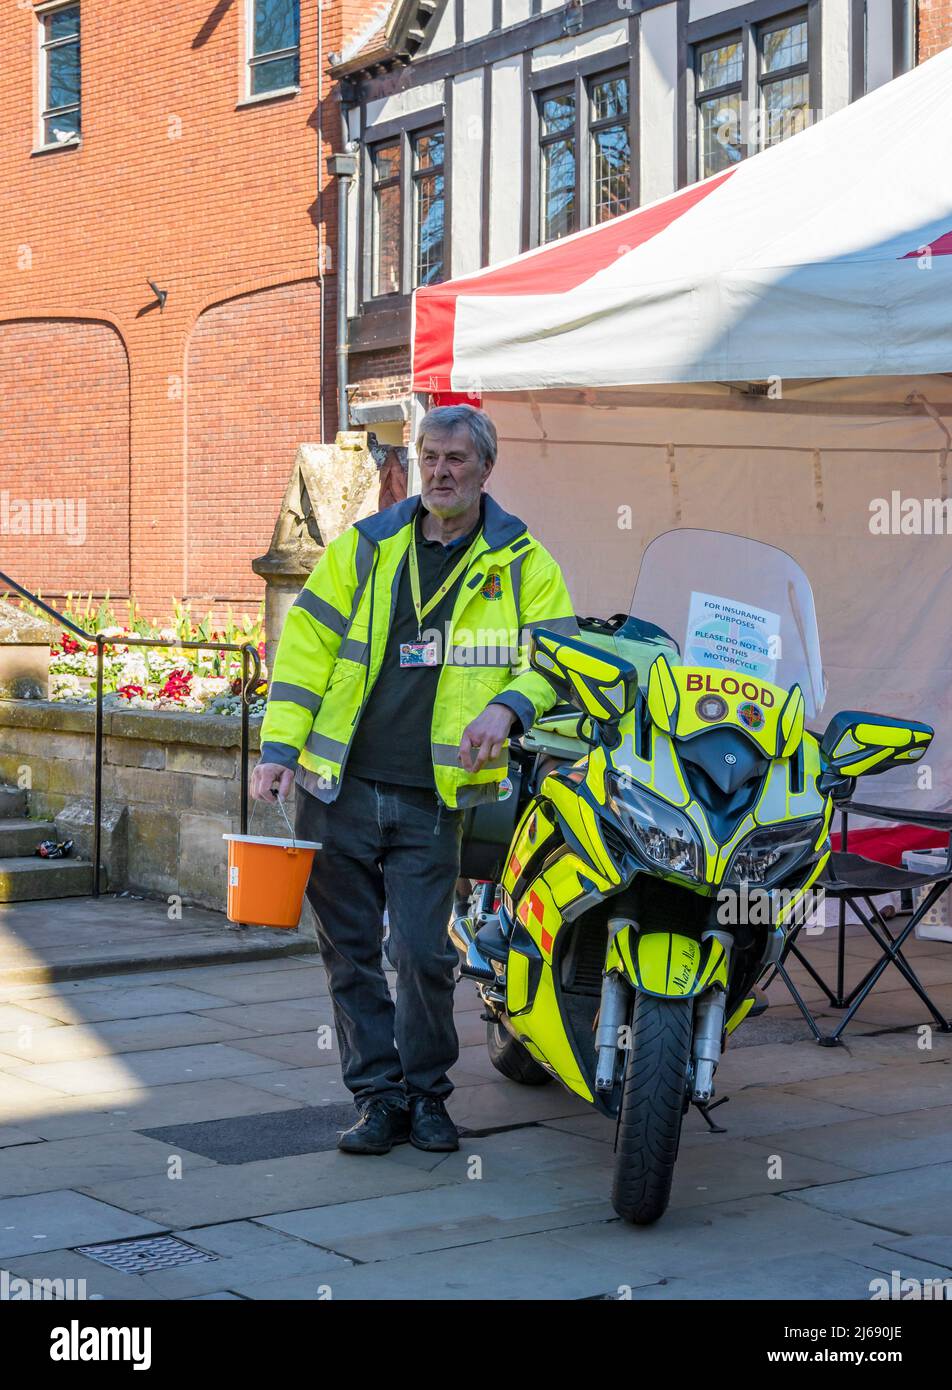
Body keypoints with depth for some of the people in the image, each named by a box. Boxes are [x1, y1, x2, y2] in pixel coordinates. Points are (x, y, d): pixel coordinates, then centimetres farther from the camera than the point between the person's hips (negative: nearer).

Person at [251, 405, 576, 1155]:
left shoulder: (523, 562, 5)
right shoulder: (365, 546, 7)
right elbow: (307, 643, 6)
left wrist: (509, 706, -19)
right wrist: (279, 746, -1)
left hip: (432, 798, -2)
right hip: (340, 788, 2)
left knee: (424, 955, -6)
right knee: (351, 952, 6)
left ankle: (427, 1094, 16)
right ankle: (379, 1096, 18)